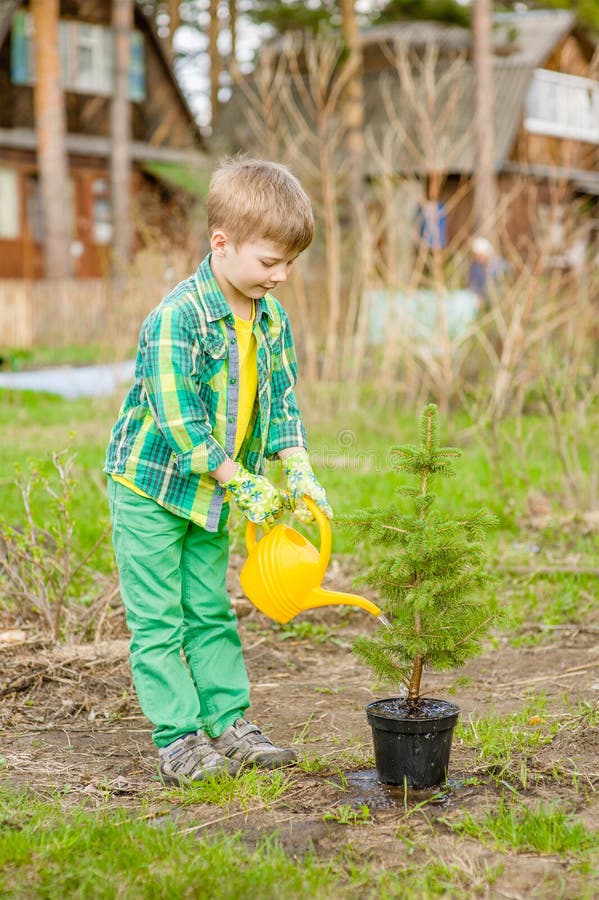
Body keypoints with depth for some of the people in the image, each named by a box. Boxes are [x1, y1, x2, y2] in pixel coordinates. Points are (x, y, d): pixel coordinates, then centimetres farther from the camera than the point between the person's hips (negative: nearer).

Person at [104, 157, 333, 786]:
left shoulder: (271, 317, -1)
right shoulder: (177, 319, -25)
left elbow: (281, 401, 5)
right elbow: (178, 423, -26)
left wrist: (300, 472, -10)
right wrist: (243, 483, -22)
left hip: (212, 491, 7)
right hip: (150, 486, -7)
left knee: (211, 611, 14)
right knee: (158, 618, -1)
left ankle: (228, 724, 21)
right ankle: (177, 740, 5)